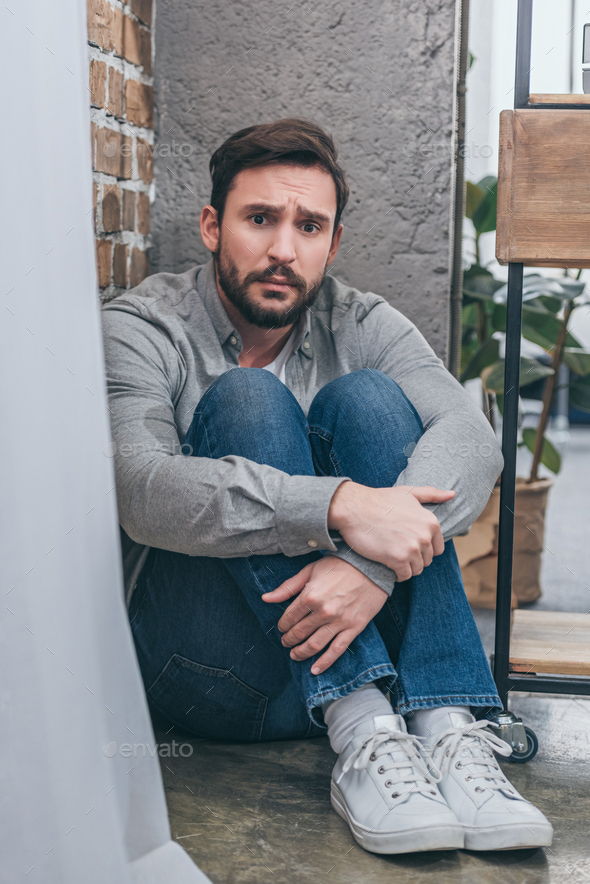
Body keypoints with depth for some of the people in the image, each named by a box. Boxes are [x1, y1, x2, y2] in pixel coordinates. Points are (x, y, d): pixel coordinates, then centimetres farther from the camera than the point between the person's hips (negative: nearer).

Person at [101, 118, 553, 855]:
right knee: (249, 396, -22)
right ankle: (364, 738, -32)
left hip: (348, 622, 3)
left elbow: (470, 436, -14)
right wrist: (341, 506, -36)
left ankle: (447, 732, -28)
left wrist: (373, 562, -33)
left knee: (366, 398, -18)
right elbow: (142, 492, -24)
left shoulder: (360, 325, 5)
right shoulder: (141, 329, -4)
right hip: (212, 670, -2)